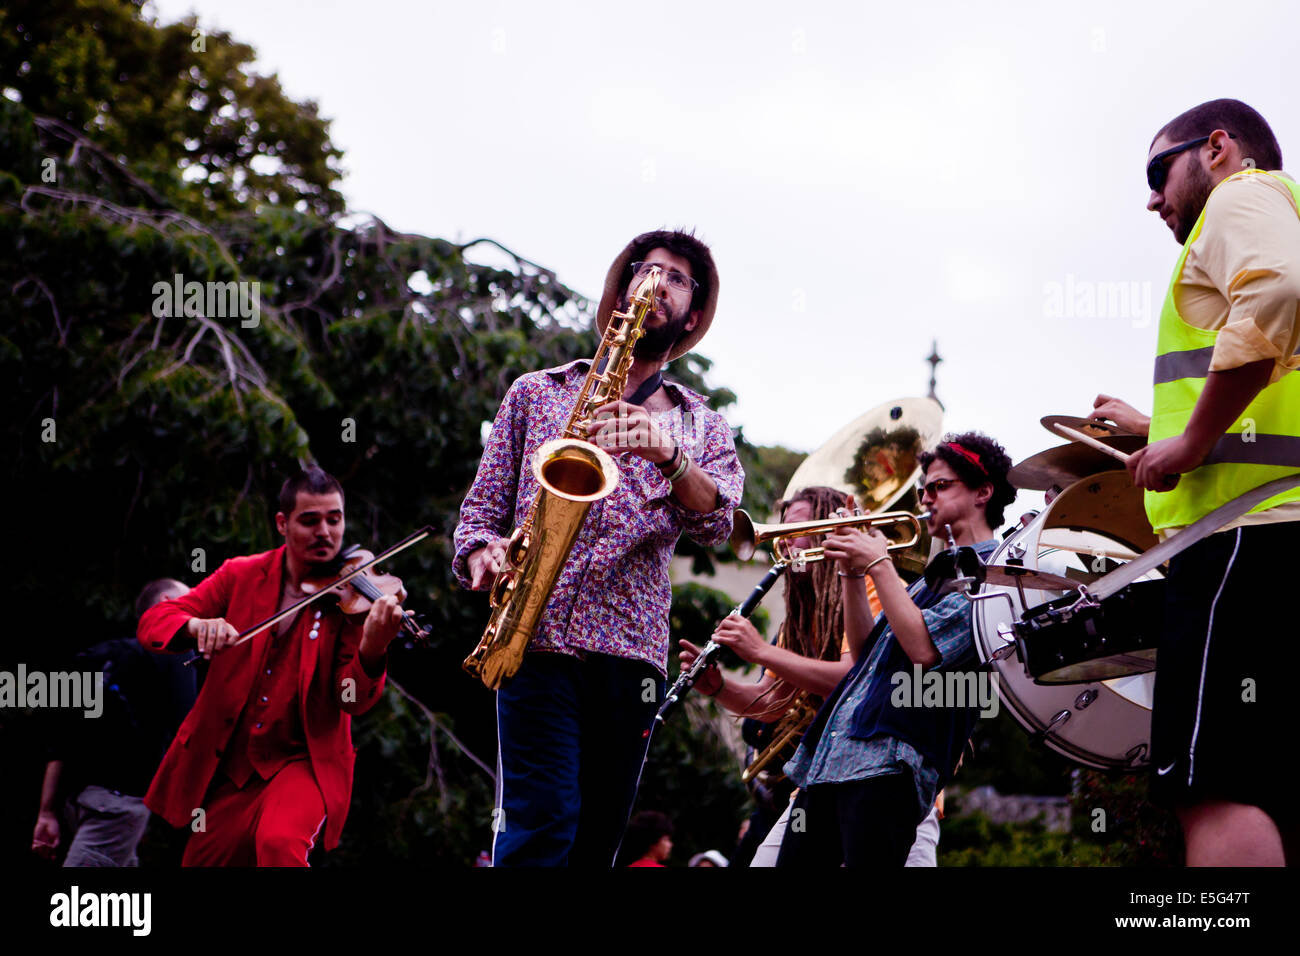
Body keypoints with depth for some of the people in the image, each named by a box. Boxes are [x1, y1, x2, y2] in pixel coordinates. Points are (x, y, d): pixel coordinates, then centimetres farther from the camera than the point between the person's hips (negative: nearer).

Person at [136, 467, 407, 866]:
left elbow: (354, 701, -16)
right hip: (226, 765, 4)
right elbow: (152, 623, -4)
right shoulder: (241, 576, 2)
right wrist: (195, 626, -27)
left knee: (280, 841, -32)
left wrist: (371, 649, -38)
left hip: (305, 762, -4)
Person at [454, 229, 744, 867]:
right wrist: (483, 555, -8)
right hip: (535, 639, -2)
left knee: (596, 843, 2)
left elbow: (716, 522, -1)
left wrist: (668, 455, -20)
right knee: (541, 824, -20)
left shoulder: (701, 426, 19)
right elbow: (482, 508, 15)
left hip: (631, 651, 2)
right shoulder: (536, 392, 18)